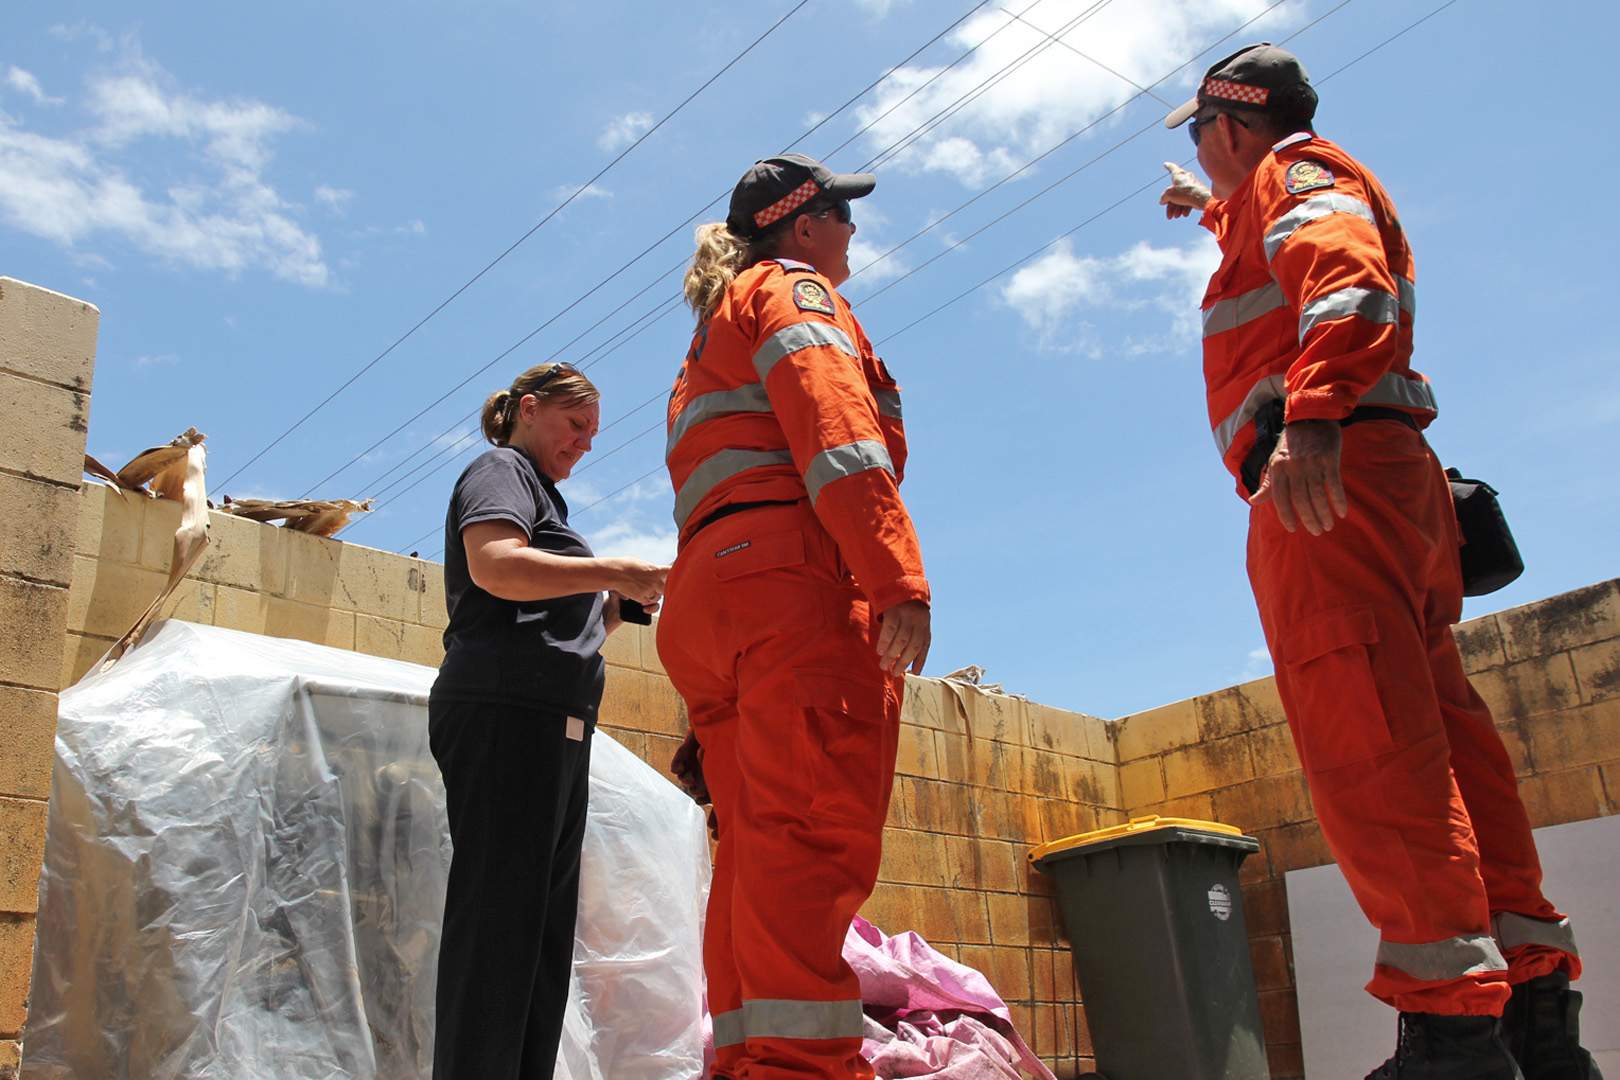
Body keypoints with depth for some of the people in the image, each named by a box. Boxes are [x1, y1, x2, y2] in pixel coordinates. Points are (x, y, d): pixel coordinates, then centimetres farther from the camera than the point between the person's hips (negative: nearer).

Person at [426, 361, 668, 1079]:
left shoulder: (542, 496, 31)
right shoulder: (501, 470, 4)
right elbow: (494, 564, -18)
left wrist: (618, 605, 13)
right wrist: (616, 572, -17)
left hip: (552, 729, 10)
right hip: (504, 715, -10)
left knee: (543, 932, 5)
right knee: (499, 919, -13)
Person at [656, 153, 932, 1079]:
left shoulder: (716, 331, 36)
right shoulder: (796, 292, 10)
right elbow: (833, 424, -10)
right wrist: (898, 573, -22)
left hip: (706, 591, 9)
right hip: (795, 580, -9)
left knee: (758, 849, 4)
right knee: (816, 835, -20)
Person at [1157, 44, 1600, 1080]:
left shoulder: (1296, 170, 6)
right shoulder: (1300, 189, 33)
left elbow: (1346, 278, -17)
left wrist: (1309, 420, -32)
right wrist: (1210, 207, 77)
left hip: (1329, 474, -10)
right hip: (1395, 484, 10)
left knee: (1364, 735, -19)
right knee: (1437, 732, 5)